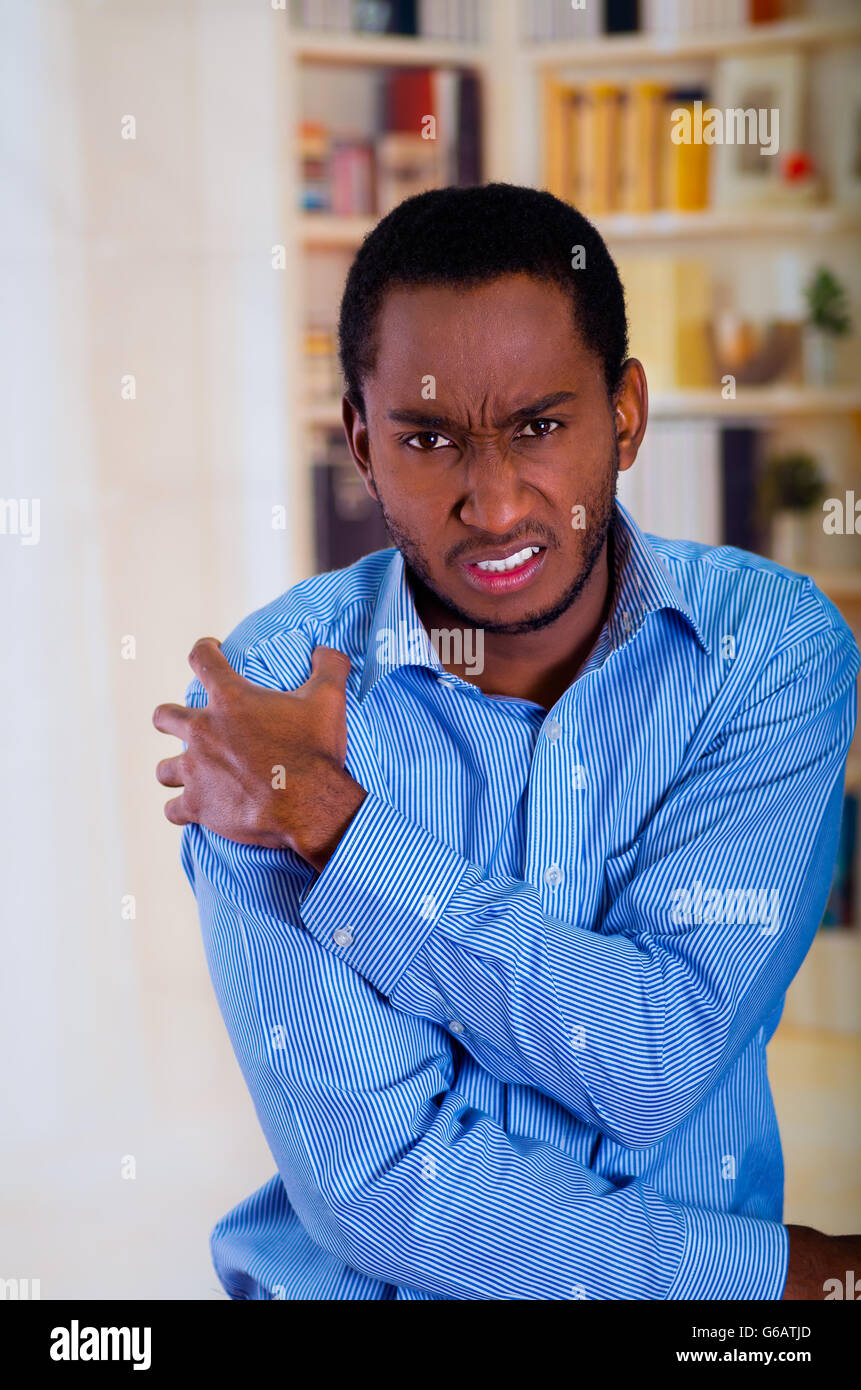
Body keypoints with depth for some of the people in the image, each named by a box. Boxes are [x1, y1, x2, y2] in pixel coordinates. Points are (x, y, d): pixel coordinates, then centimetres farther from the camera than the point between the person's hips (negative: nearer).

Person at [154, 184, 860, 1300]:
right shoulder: (259, 695, -10)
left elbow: (658, 1060, -15)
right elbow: (374, 1170, -14)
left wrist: (337, 826, -16)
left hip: (703, 1293, 1)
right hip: (366, 1283, -1)